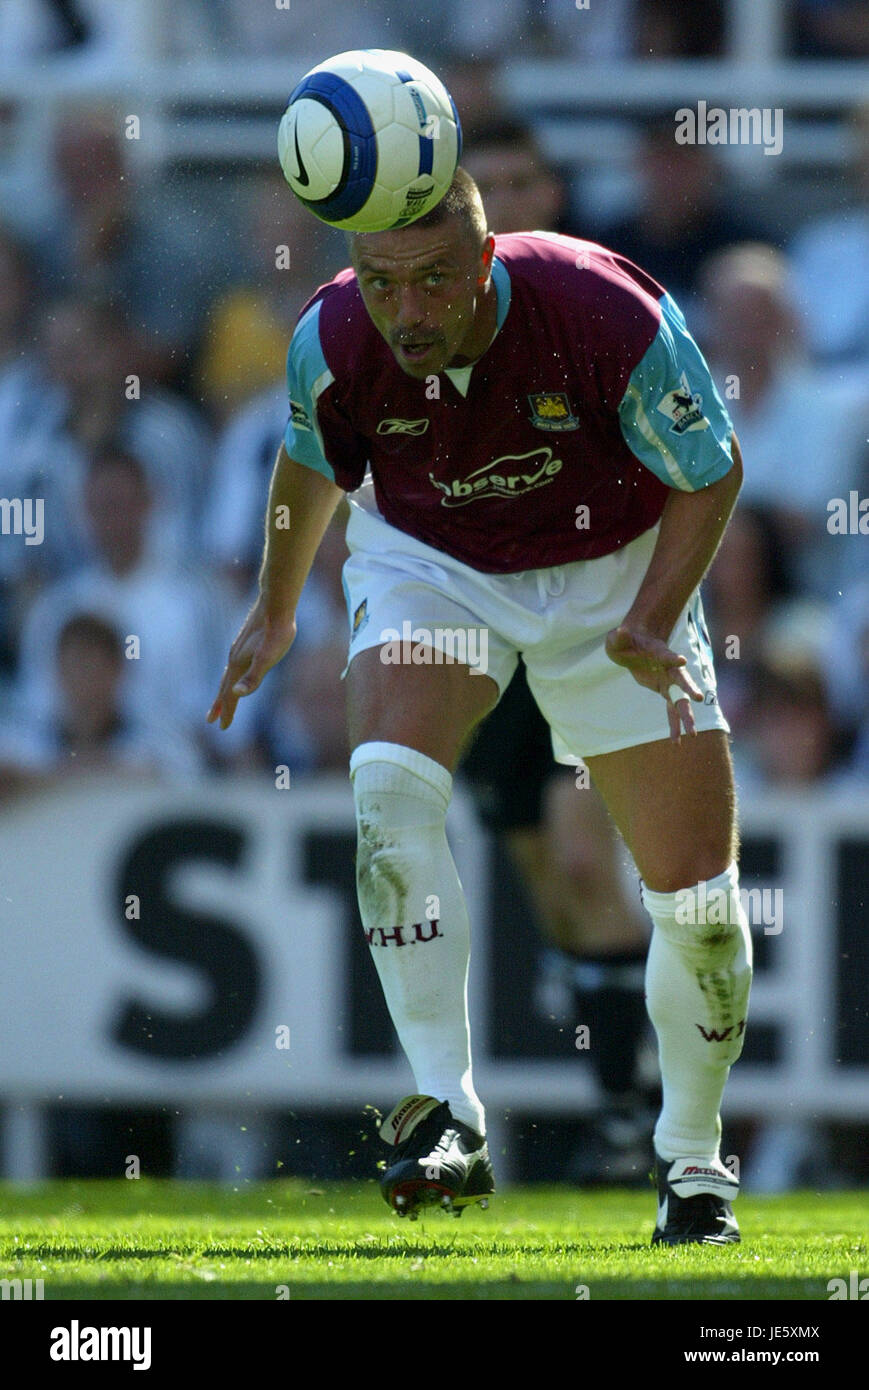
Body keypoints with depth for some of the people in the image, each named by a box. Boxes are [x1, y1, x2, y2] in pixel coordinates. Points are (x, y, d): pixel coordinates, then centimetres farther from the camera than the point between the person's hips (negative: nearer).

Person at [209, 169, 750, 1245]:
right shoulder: (332, 341, -23)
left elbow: (712, 470, -14)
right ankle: (443, 1114, -27)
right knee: (390, 790, -29)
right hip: (427, 564, 1)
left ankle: (692, 1162, 19)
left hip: (612, 579, -1)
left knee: (697, 895, -4)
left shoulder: (613, 316, -31)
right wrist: (276, 609, 13)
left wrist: (654, 622, -25)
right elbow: (311, 462, 2)